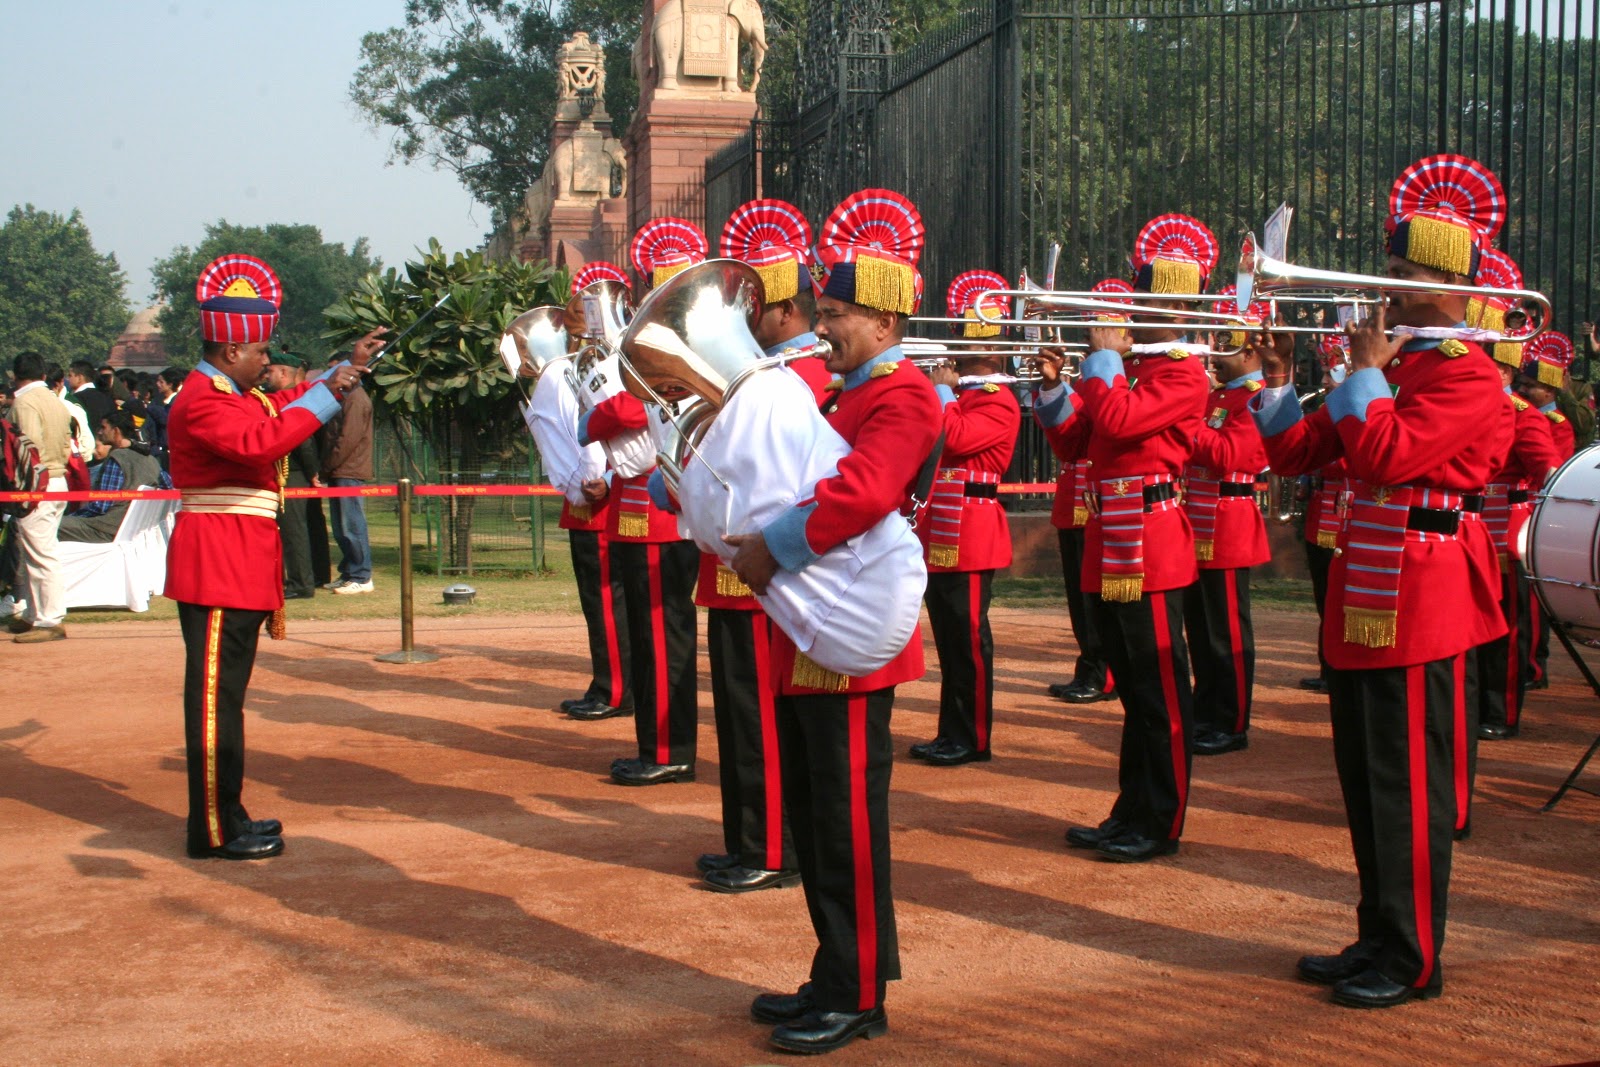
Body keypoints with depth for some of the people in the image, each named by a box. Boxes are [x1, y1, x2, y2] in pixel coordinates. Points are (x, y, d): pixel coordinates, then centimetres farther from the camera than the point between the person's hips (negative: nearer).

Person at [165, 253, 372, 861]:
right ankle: (215, 832, -4)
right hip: (216, 565, -11)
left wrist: (349, 366, 24)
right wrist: (324, 395, -25)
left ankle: (227, 816, 22)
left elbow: (286, 407, 31)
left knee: (225, 691, 14)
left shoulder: (238, 395, 18)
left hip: (239, 566, 11)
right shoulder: (201, 401, -14)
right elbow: (259, 441, -30)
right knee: (215, 693, -7)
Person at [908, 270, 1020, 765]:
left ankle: (974, 740, 4)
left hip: (969, 534, -9)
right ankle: (951, 733, 19)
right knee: (949, 637, 12)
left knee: (968, 637, -3)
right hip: (940, 533, 9)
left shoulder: (998, 400, -10)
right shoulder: (961, 394, 19)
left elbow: (956, 439, -25)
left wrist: (942, 391, -11)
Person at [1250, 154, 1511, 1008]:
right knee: (1366, 778, 13)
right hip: (1363, 596, 9)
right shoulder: (1389, 365, 16)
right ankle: (1378, 939, 24)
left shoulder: (1468, 375, -11)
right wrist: (1277, 385, 2)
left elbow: (1388, 458, -25)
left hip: (1418, 600, -9)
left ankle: (1413, 962, 8)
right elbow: (1296, 453, 15)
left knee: (1409, 785, -2)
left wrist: (1366, 372, -14)